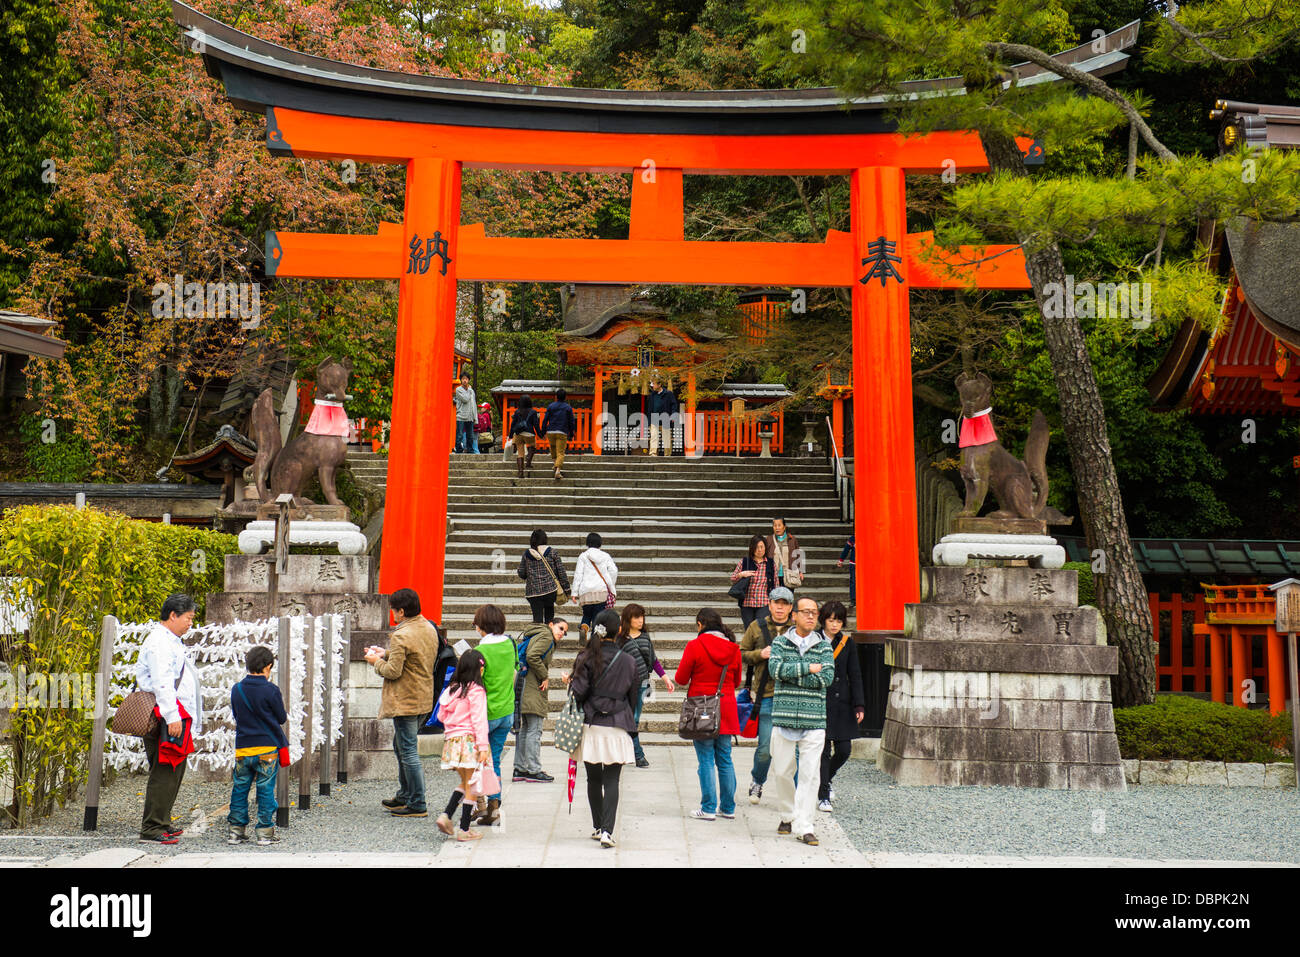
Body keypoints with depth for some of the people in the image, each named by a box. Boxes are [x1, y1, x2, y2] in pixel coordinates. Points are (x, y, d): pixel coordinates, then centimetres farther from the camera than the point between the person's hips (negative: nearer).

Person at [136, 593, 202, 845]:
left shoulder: (170, 642, 22)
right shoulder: (159, 642, -11)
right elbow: (161, 683, -20)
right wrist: (172, 717, -25)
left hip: (176, 717, 11)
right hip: (167, 719, -11)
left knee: (173, 772, 15)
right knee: (164, 773, -9)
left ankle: (162, 823, 24)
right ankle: (151, 829, -6)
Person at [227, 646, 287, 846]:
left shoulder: (236, 690, 2)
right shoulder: (271, 691, -11)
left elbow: (236, 715, 14)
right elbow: (282, 718, -2)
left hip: (242, 749, 4)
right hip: (267, 748, -4)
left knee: (239, 789, 12)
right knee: (266, 790, 2)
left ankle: (235, 830, 16)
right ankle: (265, 832, 5)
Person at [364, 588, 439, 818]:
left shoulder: (401, 636, -20)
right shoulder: (429, 629, 8)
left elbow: (393, 671, -21)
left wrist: (377, 661, -2)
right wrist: (386, 654, 16)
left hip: (405, 702, -10)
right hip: (424, 699, 10)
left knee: (408, 752, -3)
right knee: (401, 746, 23)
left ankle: (418, 805, 2)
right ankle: (404, 796, 31)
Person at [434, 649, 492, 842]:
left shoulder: (451, 689, 9)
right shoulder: (476, 690, -10)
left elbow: (441, 716, 16)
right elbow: (479, 719, -15)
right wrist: (483, 746, -16)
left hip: (451, 740, 7)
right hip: (469, 740, -7)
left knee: (465, 782, 20)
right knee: (471, 785, 2)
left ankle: (446, 815, 5)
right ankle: (464, 830, 3)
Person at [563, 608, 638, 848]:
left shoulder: (587, 658, -6)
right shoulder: (628, 662, 1)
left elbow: (579, 693, -11)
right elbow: (633, 698, 9)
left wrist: (570, 683, 10)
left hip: (591, 726, 0)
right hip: (617, 727, 0)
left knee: (593, 779, 13)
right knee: (612, 781, 1)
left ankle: (598, 827, 22)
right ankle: (607, 830, -11)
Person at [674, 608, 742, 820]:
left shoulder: (695, 646, -10)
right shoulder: (733, 648, 3)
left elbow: (681, 678, -4)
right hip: (726, 709, 4)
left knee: (706, 760, 1)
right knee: (725, 759, 12)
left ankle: (708, 808, 2)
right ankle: (728, 807, 18)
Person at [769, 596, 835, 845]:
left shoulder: (824, 646, 7)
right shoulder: (780, 642, 5)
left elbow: (827, 677, -8)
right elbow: (776, 668, -12)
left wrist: (791, 674, -9)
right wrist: (808, 668, -14)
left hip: (814, 721, 0)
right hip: (784, 718, 0)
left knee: (810, 775, -3)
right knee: (783, 771, 7)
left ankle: (804, 827, 4)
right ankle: (787, 816, 28)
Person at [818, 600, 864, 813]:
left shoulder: (847, 642, 6)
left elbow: (855, 675, 7)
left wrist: (859, 705, 0)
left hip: (842, 703, 4)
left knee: (844, 750, 4)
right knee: (823, 751, -4)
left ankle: (824, 780, 31)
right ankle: (823, 796, 8)